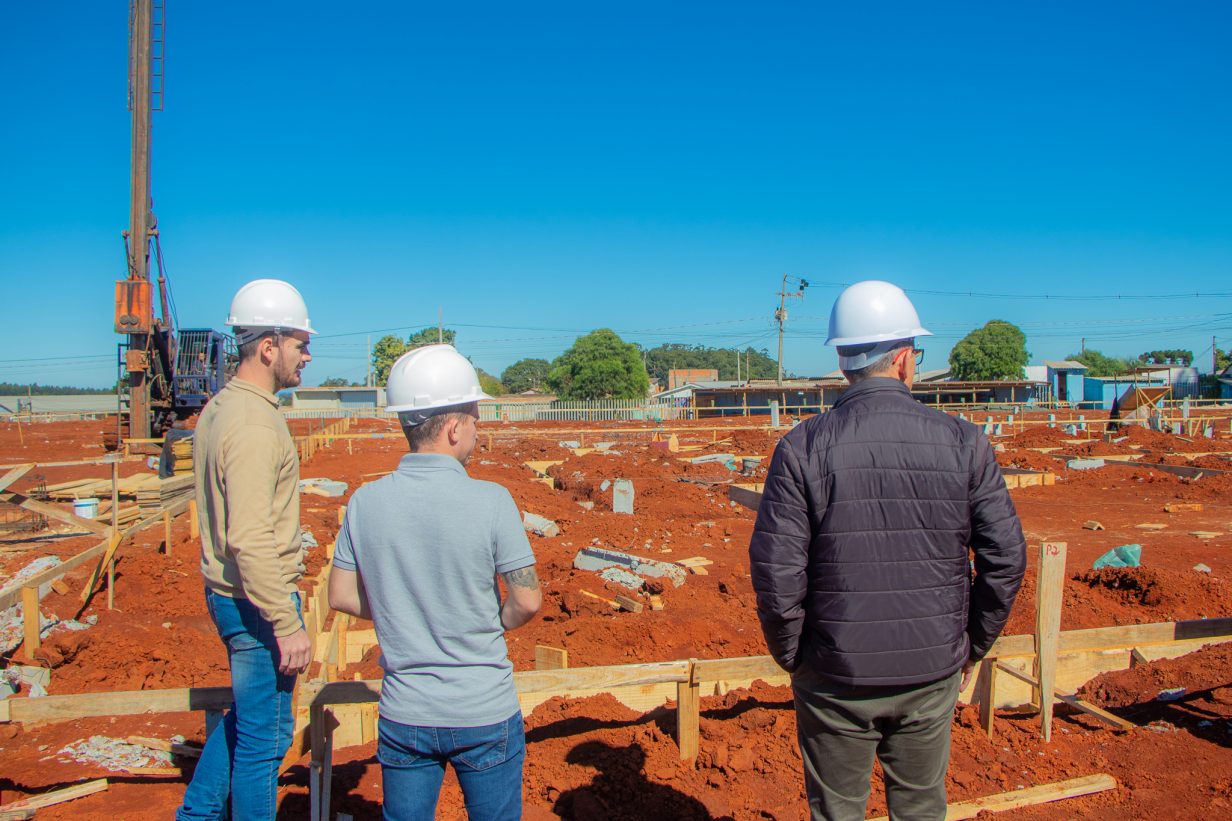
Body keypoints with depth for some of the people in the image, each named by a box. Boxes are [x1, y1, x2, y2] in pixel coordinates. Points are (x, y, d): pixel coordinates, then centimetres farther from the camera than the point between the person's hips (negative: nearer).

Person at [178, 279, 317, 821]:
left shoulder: (218, 408, 8)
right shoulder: (255, 425, -23)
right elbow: (250, 540, -28)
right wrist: (287, 625, -24)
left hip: (225, 590, 10)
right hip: (256, 600, -10)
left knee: (245, 715, 25)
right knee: (264, 734, 6)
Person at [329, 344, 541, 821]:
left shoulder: (365, 503, -7)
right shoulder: (490, 502, -18)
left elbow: (341, 596, 2)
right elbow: (527, 602, -13)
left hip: (404, 714, 3)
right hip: (485, 714, -3)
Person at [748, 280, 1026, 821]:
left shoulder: (803, 448, -12)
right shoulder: (962, 442, -7)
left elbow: (775, 572, -14)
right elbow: (1006, 558, -3)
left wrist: (792, 657, 2)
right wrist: (972, 646, 10)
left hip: (835, 676, -1)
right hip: (933, 674, 2)